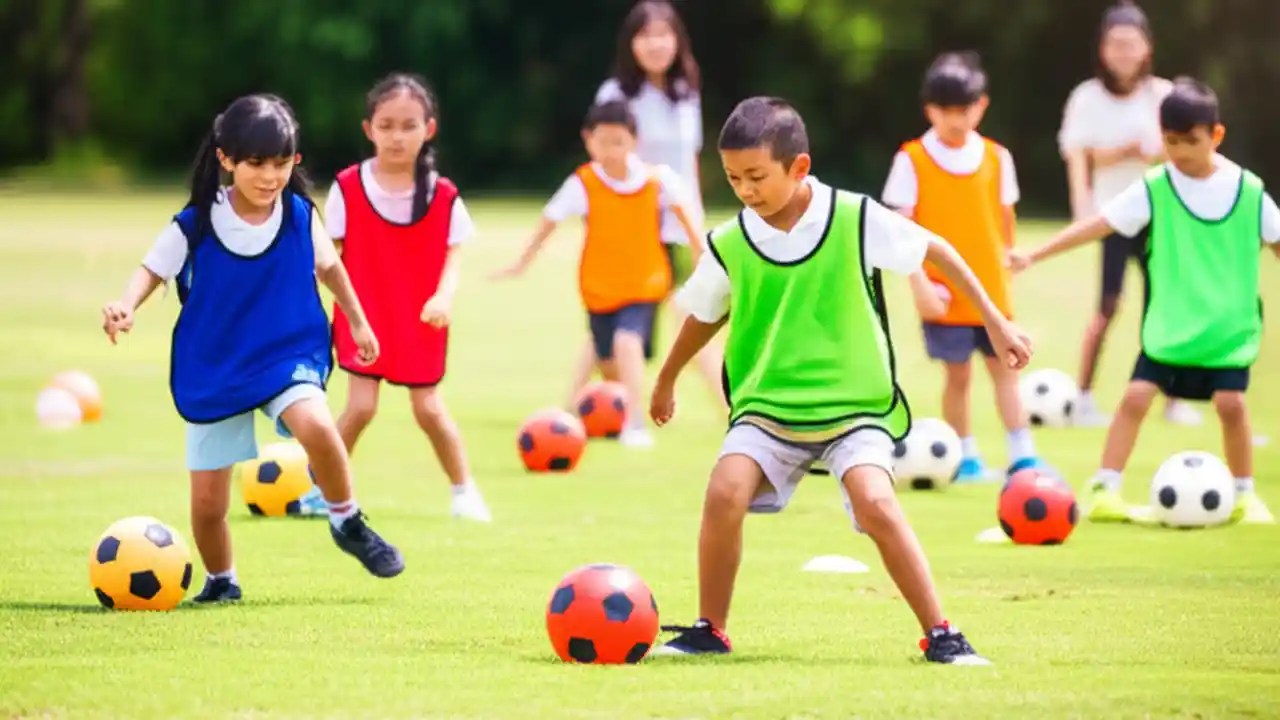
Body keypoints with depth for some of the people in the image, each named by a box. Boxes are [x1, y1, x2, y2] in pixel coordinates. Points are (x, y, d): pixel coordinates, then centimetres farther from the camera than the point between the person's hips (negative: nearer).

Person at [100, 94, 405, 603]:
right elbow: (152, 270, -5)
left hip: (288, 356, 0)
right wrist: (125, 307, -27)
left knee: (315, 426, -33)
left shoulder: (300, 217, -7)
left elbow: (327, 265, 11)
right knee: (207, 502, 1)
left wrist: (357, 321, 23)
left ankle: (347, 522, -8)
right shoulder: (193, 227, -14)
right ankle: (220, 579, 32)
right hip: (213, 371, 0)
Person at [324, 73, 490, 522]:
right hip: (364, 317, -1)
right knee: (361, 406, -9)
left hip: (421, 322, 1)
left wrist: (444, 296, -21)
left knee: (428, 408, 2)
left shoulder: (442, 195, -5)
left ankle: (464, 490, 20)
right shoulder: (348, 188, -7)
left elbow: (452, 254, -3)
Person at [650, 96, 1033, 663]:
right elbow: (705, 317, 16)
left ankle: (940, 635, -12)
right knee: (726, 492, -23)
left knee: (875, 503, -25)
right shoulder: (728, 246, -4)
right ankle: (709, 631, -3)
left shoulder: (856, 218, -11)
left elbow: (934, 251, 4)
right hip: (766, 405, 2)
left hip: (856, 404, -2)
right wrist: (666, 381, 30)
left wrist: (995, 322, 6)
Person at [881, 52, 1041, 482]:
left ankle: (1023, 457, 3)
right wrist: (920, 285, -17)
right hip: (944, 295, -3)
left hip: (992, 291, 3)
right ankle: (965, 458, 16)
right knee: (957, 374, 5)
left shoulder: (996, 158, 3)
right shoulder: (912, 160, -7)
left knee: (1005, 369, 2)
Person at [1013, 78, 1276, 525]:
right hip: (1168, 323, 0)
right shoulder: (1154, 189, -6)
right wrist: (1035, 255, -15)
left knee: (1231, 403, -8)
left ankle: (1244, 496, 11)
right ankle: (1105, 492, -4)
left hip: (1230, 325, 0)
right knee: (1136, 395, -10)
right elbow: (1099, 224, -9)